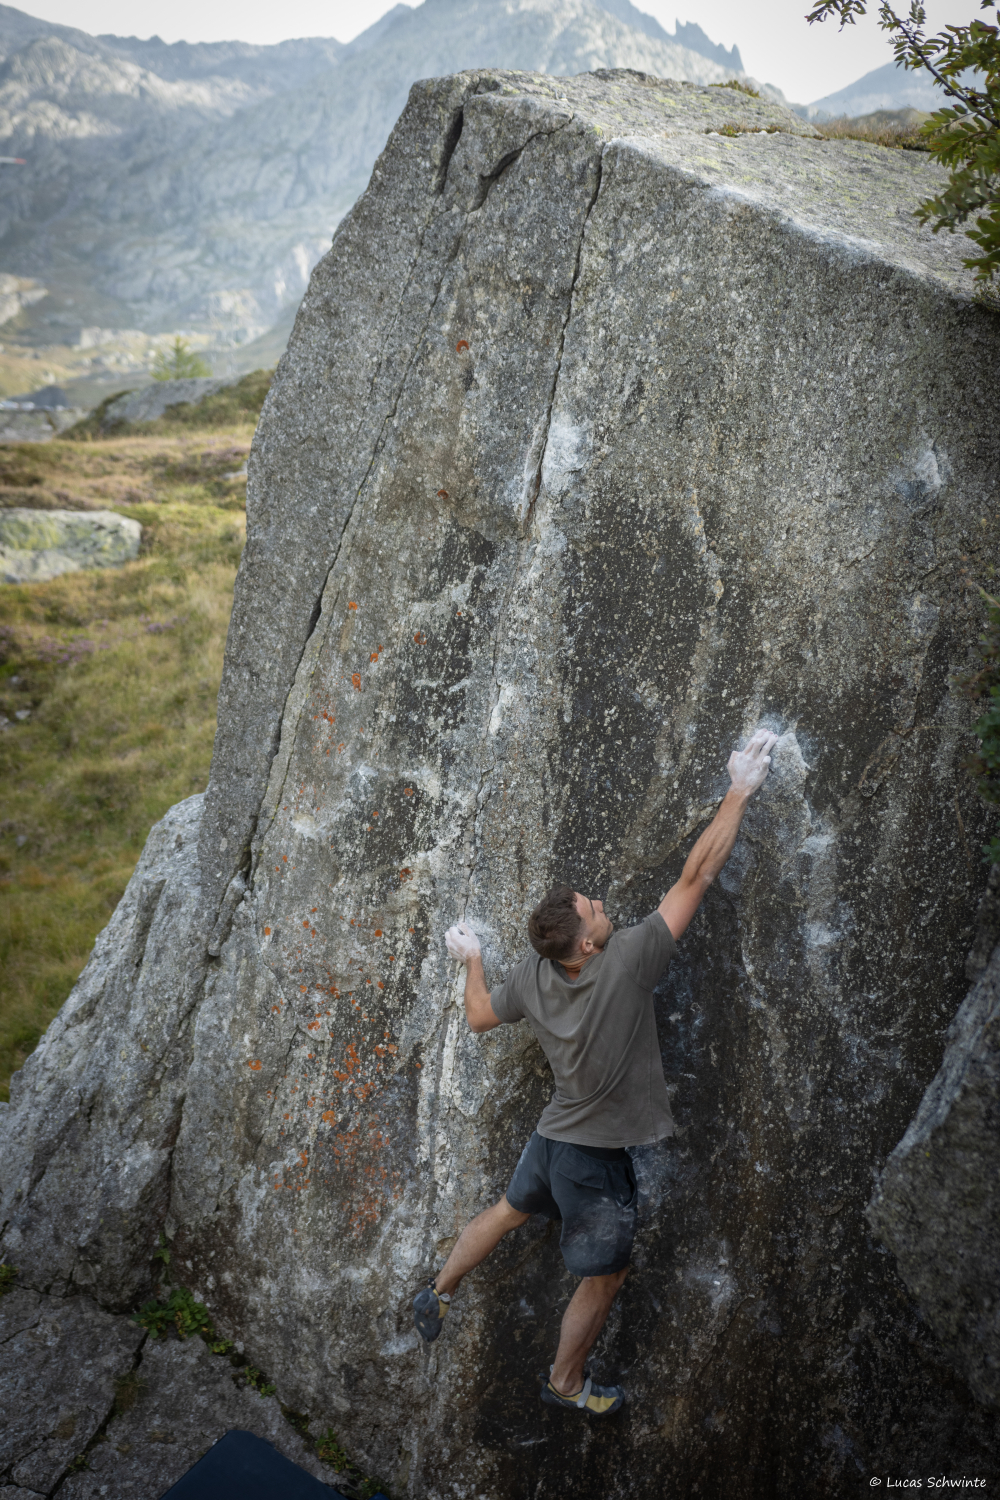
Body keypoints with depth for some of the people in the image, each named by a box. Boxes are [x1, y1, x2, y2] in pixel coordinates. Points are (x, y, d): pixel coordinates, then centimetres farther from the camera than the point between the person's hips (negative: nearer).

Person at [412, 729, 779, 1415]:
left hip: (553, 1138, 6)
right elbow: (695, 878, -29)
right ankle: (566, 1382, 36)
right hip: (596, 1159, -6)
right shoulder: (627, 961, -30)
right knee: (605, 1275, 17)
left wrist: (471, 960, 23)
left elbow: (480, 1016, 7)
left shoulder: (531, 977, -13)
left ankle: (438, 1292, 48)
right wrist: (740, 793, -23)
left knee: (507, 1212, 31)